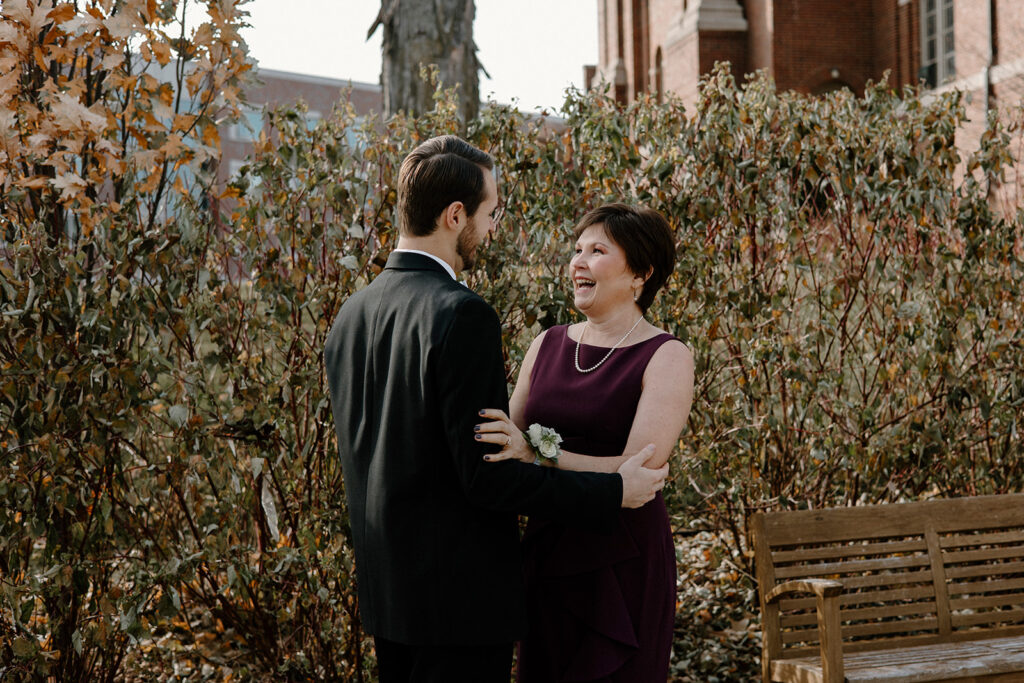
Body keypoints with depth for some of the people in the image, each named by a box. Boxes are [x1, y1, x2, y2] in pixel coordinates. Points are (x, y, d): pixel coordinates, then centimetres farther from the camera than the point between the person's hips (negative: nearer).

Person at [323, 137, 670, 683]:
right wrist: (613, 492, -14)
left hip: (384, 588, 9)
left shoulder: (350, 315, 7)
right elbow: (484, 474, -22)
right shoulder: (462, 316, -20)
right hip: (457, 596, -8)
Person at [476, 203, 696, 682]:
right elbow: (510, 444, 11)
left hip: (623, 565, -5)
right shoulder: (547, 345, 8)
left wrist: (535, 455, -29)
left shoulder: (667, 357, -8)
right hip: (546, 559, 5)